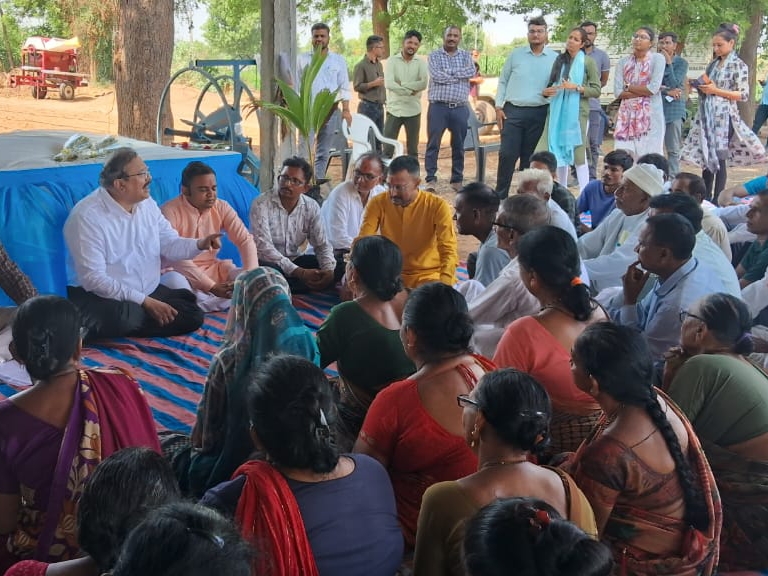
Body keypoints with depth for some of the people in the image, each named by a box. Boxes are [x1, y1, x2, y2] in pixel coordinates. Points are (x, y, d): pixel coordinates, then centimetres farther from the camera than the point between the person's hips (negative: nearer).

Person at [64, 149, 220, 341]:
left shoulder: (147, 204, 3)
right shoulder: (87, 216, -20)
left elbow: (170, 245, 7)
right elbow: (93, 278, -24)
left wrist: (200, 244, -16)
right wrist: (145, 302, -27)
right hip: (98, 296, -8)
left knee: (193, 315, -10)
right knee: (120, 318, -40)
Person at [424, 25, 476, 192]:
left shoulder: (466, 56, 12)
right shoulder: (434, 56, 4)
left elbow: (472, 72, -8)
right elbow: (436, 76, -13)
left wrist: (449, 71, -12)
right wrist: (460, 75, -7)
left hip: (460, 108, 2)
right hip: (438, 107, -2)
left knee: (458, 146, 7)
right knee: (433, 144, -2)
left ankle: (457, 180, 16)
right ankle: (431, 179, 3)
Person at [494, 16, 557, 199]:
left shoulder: (555, 58, 4)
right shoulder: (515, 54, 5)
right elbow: (503, 82, 9)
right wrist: (499, 107, 2)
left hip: (538, 113, 0)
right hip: (513, 111, 0)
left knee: (530, 157, 7)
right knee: (507, 154, -4)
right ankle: (500, 196, 4)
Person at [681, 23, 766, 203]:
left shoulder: (738, 65, -6)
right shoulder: (714, 64, 14)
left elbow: (744, 95, -10)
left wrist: (716, 90, -15)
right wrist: (701, 87, 1)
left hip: (723, 116, -7)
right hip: (707, 116, 7)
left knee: (720, 157, -5)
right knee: (706, 157, 8)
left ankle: (717, 200, 1)